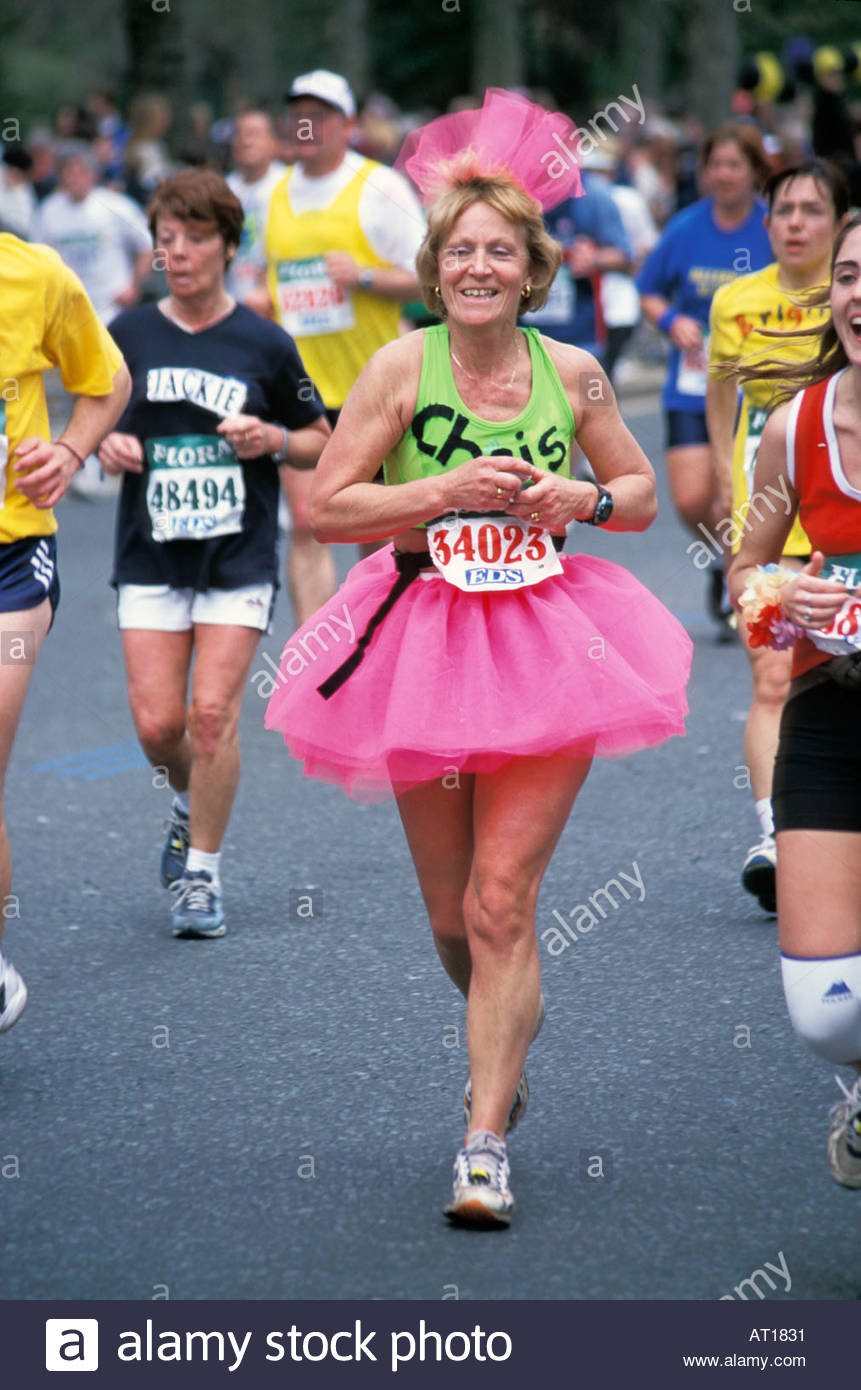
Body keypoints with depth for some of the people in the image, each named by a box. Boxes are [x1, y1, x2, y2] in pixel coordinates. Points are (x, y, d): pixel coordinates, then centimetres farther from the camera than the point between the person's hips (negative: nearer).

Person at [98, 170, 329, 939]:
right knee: (157, 723, -4)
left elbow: (321, 440, 9)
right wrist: (108, 447, -7)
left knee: (212, 713, -11)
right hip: (150, 558, 2)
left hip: (239, 558, -2)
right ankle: (191, 801, 30)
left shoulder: (263, 343, -1)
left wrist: (275, 441, -11)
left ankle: (203, 873, 4)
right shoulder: (128, 335, 4)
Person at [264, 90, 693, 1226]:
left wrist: (579, 499, -6)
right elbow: (326, 506, -6)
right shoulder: (403, 367, -5)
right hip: (426, 643, 0)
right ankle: (509, 1025, 45)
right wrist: (448, 490, -16)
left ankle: (485, 1142, -2)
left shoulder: (571, 372, 2)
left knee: (501, 902, -9)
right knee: (450, 916, 11)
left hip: (546, 642, 0)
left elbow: (641, 492, 15)